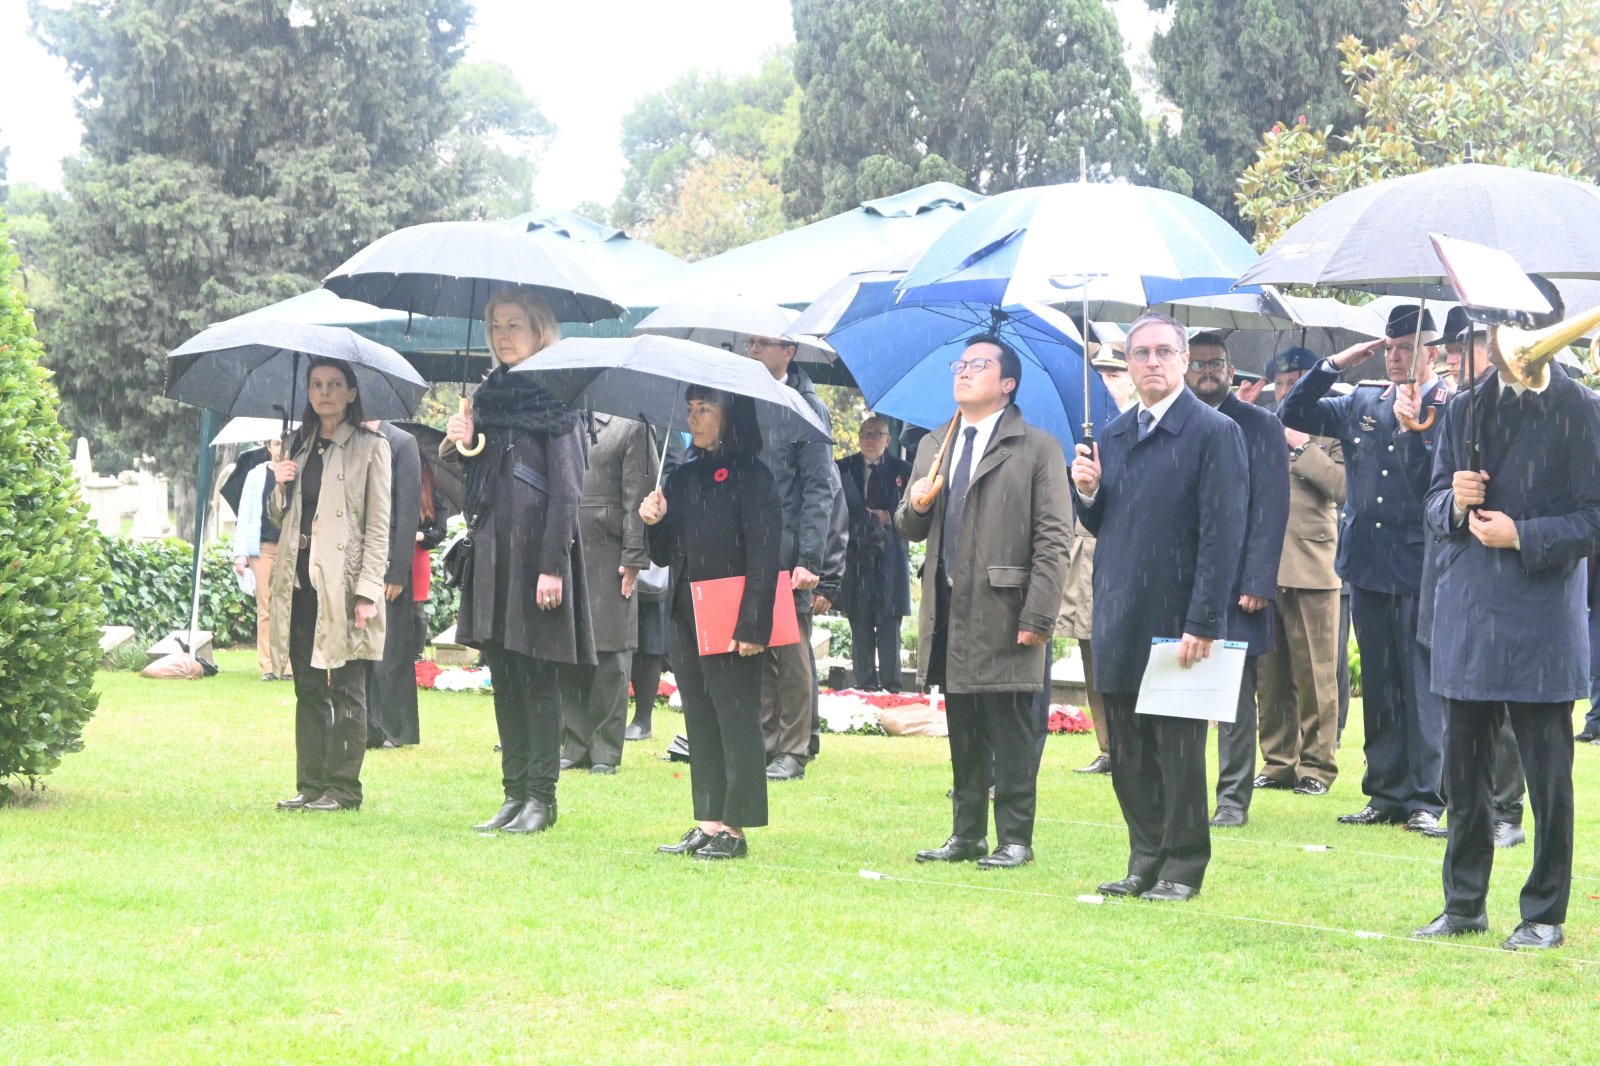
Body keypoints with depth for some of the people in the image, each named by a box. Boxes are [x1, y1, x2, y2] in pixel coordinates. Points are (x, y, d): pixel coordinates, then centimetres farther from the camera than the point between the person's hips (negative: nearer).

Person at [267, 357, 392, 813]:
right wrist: (280, 488, 0)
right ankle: (310, 786, 12)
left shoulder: (370, 448, 0)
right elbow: (280, 519, 22)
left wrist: (368, 591, -13)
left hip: (342, 582, -6)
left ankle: (343, 789, 1)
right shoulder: (300, 447, 17)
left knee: (345, 689, -2)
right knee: (308, 689, 8)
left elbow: (378, 527, -4)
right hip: (301, 582, 6)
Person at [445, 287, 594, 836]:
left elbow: (567, 489, -12)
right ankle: (515, 794, 14)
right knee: (504, 678, 9)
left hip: (536, 548, -7)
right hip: (491, 549, 7)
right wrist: (455, 447, -2)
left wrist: (551, 566, -18)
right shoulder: (487, 395, 15)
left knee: (537, 676, -3)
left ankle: (541, 796, 2)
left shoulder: (554, 398, -7)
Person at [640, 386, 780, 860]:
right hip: (687, 621, 7)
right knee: (699, 723, 10)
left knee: (737, 723, -1)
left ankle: (734, 828, 4)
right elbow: (664, 555, 16)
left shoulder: (752, 476, -9)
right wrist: (655, 522, -5)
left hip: (732, 623, -7)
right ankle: (708, 823, 15)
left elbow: (764, 557, -13)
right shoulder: (683, 477, 12)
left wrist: (753, 626, -19)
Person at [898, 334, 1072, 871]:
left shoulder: (1037, 448, -2)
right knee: (963, 735, 12)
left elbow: (1053, 540, -7)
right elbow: (911, 529, 21)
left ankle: (1014, 839, 5)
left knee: (1012, 736, -1)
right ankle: (966, 835, 19)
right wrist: (914, 507, -4)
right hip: (950, 614, 6)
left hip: (1003, 613, -6)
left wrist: (1038, 617, -15)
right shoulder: (933, 446, 18)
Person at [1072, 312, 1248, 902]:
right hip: (1120, 622, 6)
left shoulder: (1213, 432, -7)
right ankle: (1146, 863, 19)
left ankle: (1183, 869, 8)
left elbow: (1223, 534, -12)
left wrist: (1204, 623, -18)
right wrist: (1087, 492, -2)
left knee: (1179, 751, 0)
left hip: (1178, 620, -6)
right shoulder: (1113, 435, 15)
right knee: (1128, 753, 10)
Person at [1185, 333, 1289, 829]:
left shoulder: (1260, 427, 3)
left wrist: (1258, 583, -10)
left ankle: (1233, 797, 4)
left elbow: (1271, 510, -2)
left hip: (1235, 584, -3)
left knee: (1235, 697, 0)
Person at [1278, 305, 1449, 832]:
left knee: (1422, 686, -3)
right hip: (1369, 564, 6)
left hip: (1420, 566, -5)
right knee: (1378, 685, 11)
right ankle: (1386, 793, 18)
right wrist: (1335, 364, 3)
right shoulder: (1362, 402, 11)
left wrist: (1413, 426, -23)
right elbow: (1291, 414, 11)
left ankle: (1426, 798, 1)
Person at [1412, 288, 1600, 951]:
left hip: (1541, 618, -5)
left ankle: (1545, 915, 9)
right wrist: (1455, 502, -7)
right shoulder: (1466, 412, 11)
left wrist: (1524, 536, -18)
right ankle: (1464, 904, 21)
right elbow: (1435, 509, 15)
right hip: (1467, 616, 5)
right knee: (1463, 770, 11)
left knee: (1546, 773, 1)